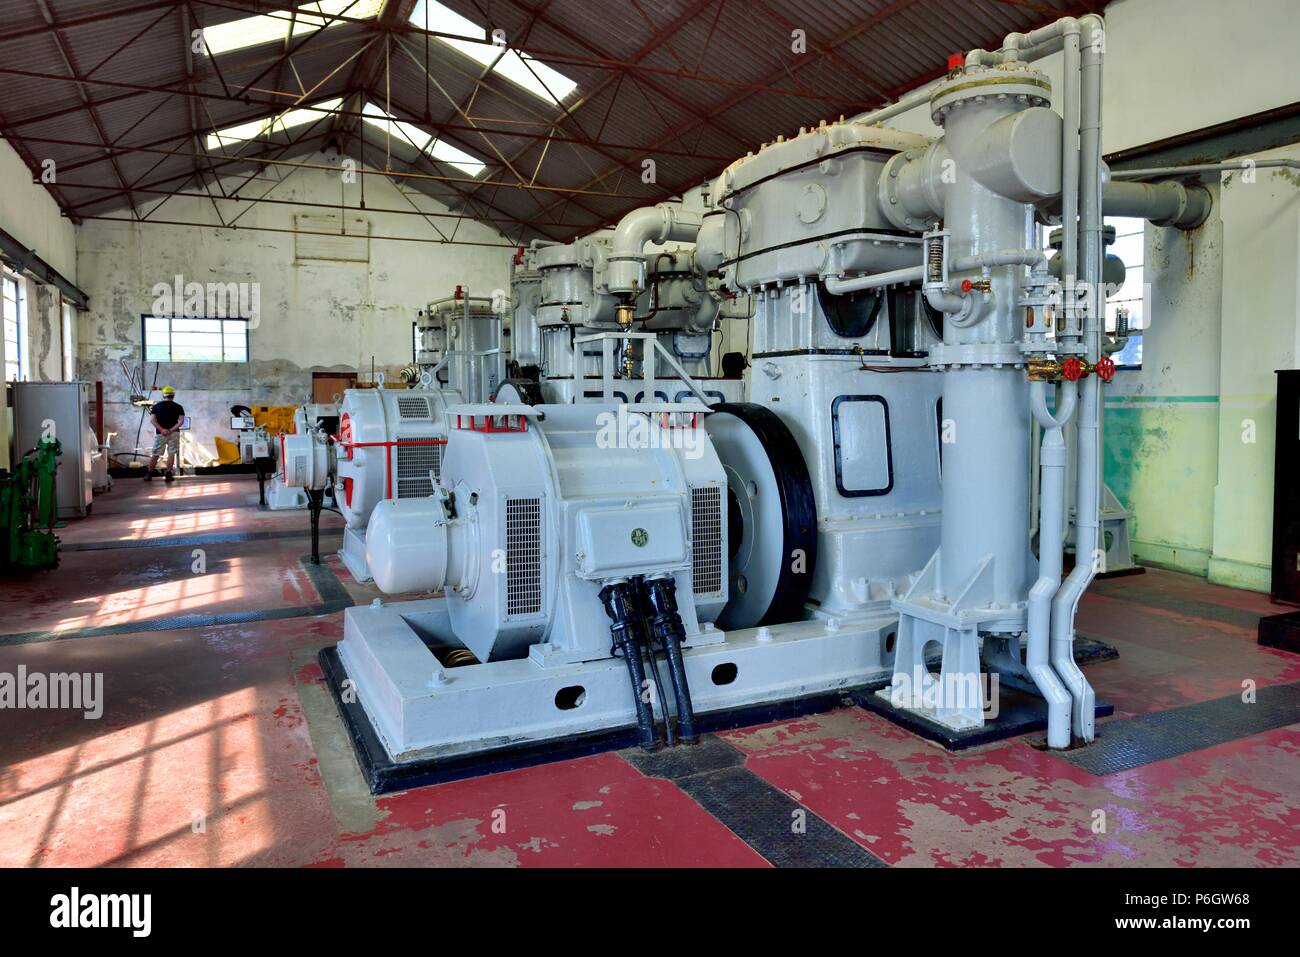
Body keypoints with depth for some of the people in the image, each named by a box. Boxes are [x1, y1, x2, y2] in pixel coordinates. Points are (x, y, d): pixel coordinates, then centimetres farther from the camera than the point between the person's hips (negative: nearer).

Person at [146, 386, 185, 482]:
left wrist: (161, 429, -10)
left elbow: (152, 419, -5)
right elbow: (181, 421, -8)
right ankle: (168, 475, -2)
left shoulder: (157, 406, 6)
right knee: (171, 454, 2)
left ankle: (148, 474, 10)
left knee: (155, 454, 8)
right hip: (174, 433, -1)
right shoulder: (178, 407, 3)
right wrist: (171, 430, -12)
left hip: (160, 434, 1)